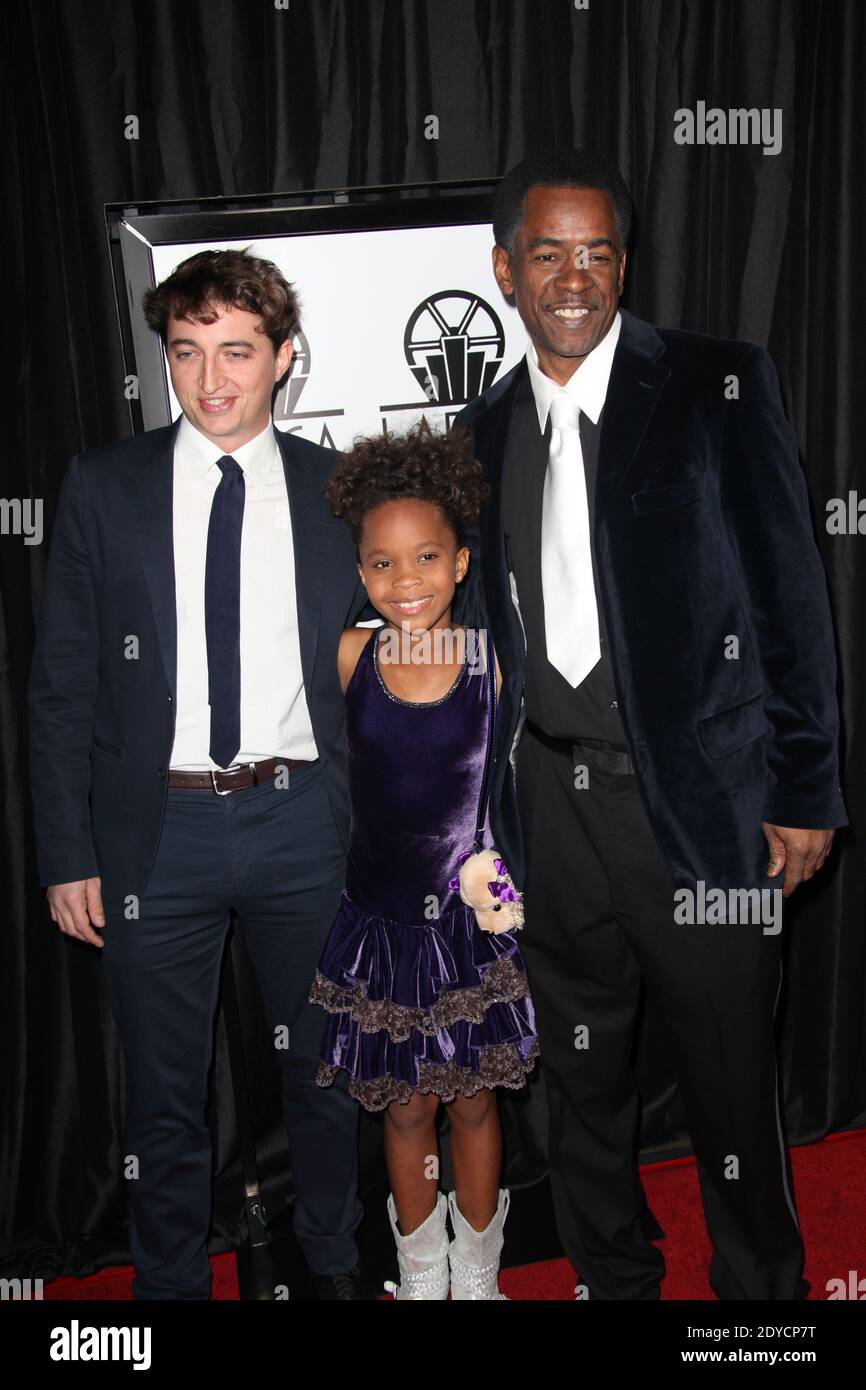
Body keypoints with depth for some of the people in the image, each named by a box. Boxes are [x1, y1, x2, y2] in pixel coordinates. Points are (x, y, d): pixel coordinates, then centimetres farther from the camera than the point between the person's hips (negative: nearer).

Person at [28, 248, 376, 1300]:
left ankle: (334, 1261, 42)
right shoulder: (104, 486, 0)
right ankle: (170, 1281, 38)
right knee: (164, 1095, 14)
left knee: (324, 1072, 17)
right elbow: (61, 687, 0)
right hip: (158, 829, -1)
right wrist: (67, 854, -4)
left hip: (301, 823, 1)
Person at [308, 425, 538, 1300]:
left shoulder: (494, 662, -14)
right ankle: (420, 1275, 40)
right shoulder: (349, 657, -11)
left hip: (470, 917, 0)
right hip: (380, 923, 1)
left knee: (473, 1101, 16)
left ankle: (477, 1273, 40)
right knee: (406, 1107, 15)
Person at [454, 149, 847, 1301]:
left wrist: (805, 789, -8)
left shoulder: (720, 385, -3)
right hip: (552, 799, 5)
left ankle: (761, 1286, 35)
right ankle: (612, 1276, 40)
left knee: (731, 1082, 9)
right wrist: (491, 798, 10)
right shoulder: (487, 427, 10)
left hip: (698, 796, -4)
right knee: (582, 1077, 18)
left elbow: (790, 594, -5)